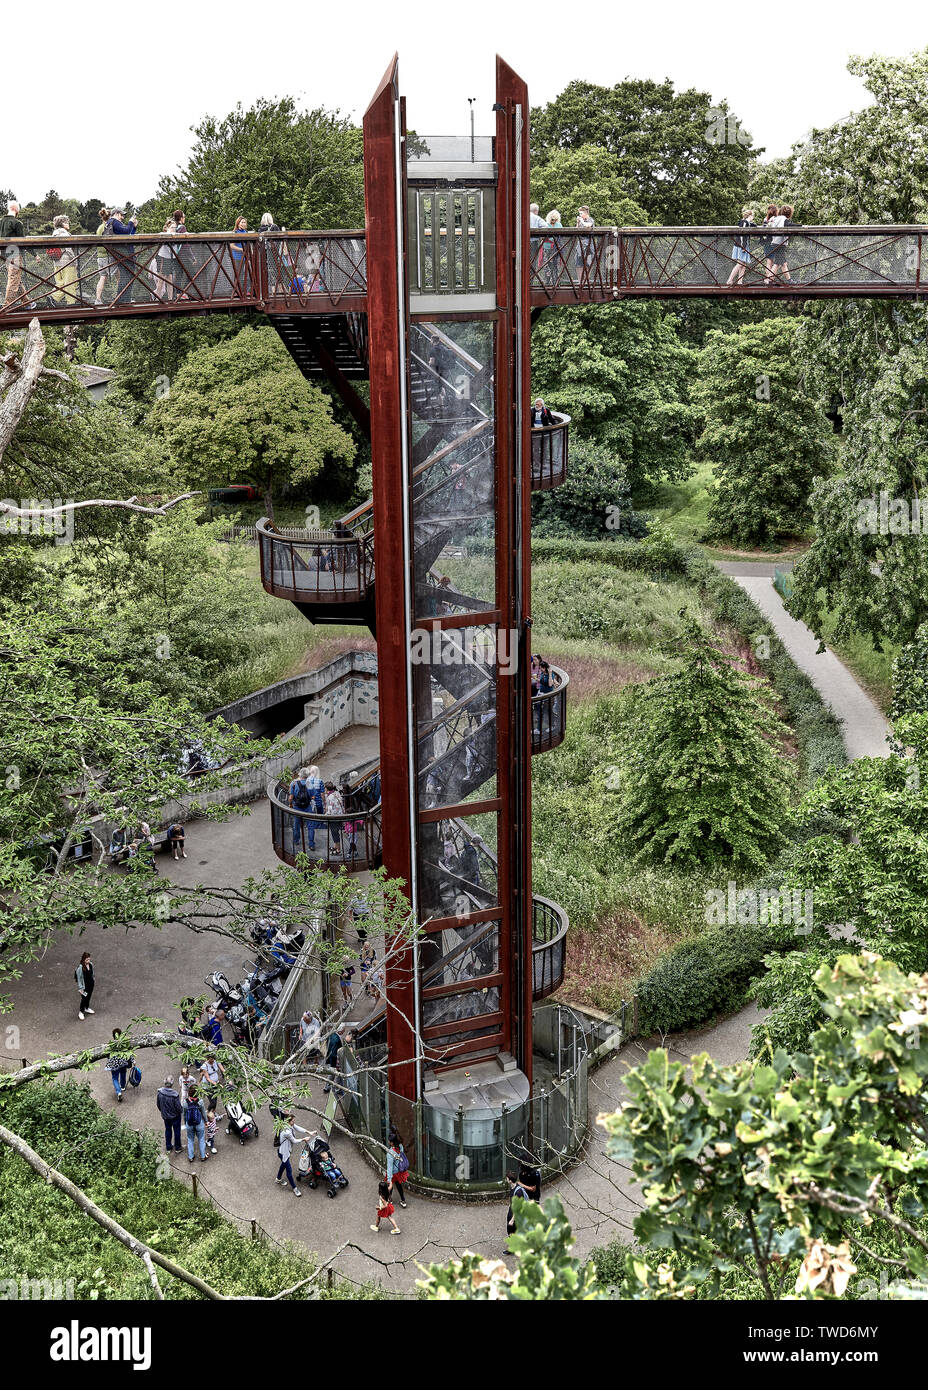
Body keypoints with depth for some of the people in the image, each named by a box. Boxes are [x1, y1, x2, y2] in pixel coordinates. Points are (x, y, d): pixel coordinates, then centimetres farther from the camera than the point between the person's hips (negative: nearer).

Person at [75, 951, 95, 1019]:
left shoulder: (91, 964, -9)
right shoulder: (80, 968, -27)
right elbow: (79, 978, -19)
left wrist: (93, 980, 17)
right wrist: (81, 988, -16)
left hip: (91, 984, 6)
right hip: (85, 985, -6)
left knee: (89, 997, 23)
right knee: (84, 998, 6)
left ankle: (87, 1008, 46)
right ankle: (81, 1012, 26)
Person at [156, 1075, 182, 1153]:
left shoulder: (160, 1092, -21)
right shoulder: (174, 1095, -34)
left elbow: (158, 1104, -5)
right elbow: (178, 1107, -24)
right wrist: (179, 1111, 0)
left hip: (165, 1115, 4)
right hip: (175, 1116, -4)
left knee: (168, 1130, 25)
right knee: (177, 1131, 18)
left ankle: (168, 1147, 38)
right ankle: (177, 1148, 35)